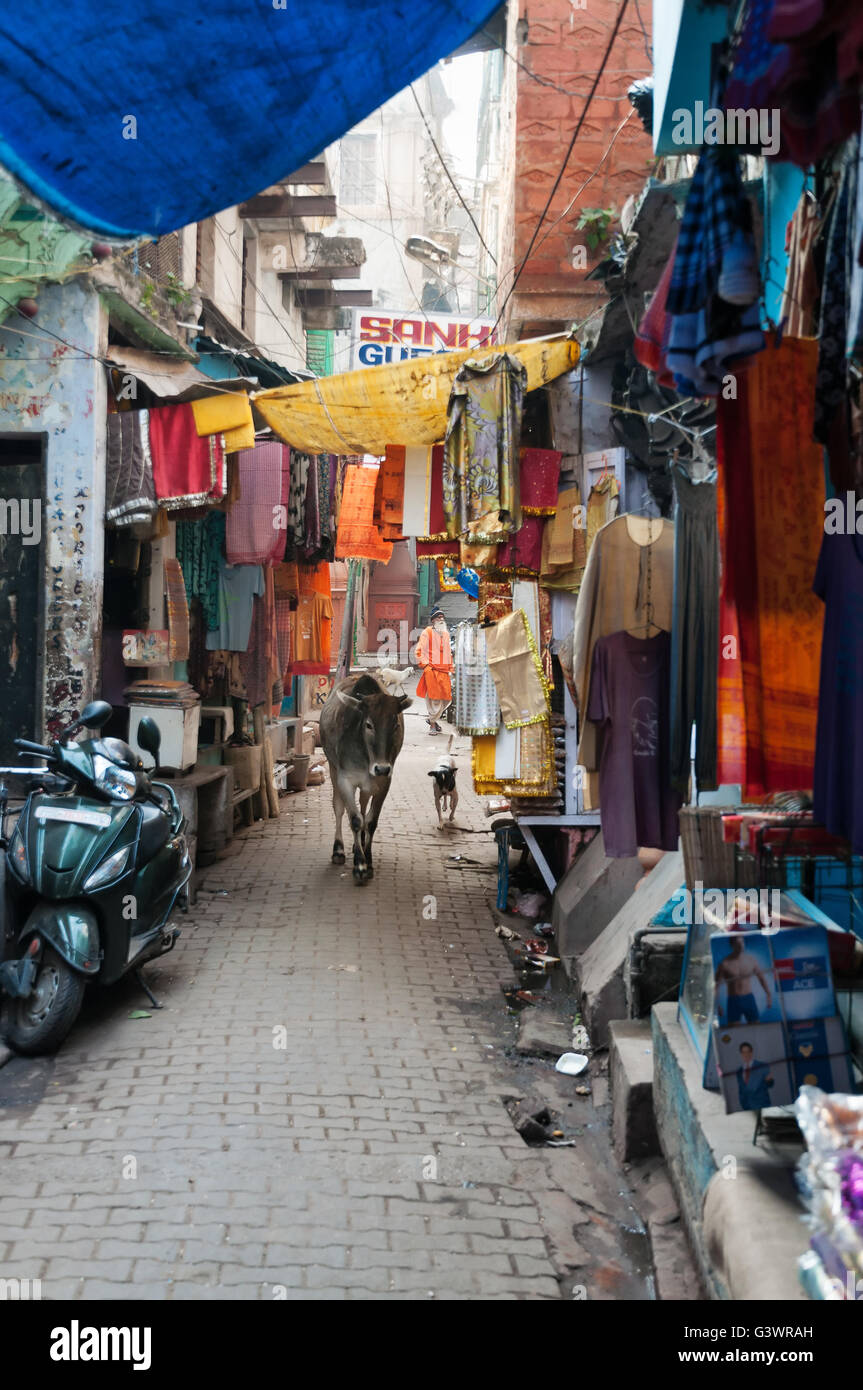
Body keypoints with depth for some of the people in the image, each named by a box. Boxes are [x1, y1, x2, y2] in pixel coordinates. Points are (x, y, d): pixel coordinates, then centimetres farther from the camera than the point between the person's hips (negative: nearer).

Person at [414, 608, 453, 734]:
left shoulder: (445, 634, 19)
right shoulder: (427, 632, -2)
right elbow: (419, 651, -5)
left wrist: (450, 668, 21)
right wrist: (425, 666, -11)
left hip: (444, 671, 6)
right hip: (431, 670, -6)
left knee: (447, 698, 5)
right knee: (434, 698, -4)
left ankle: (432, 718, 26)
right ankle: (432, 724, 9)